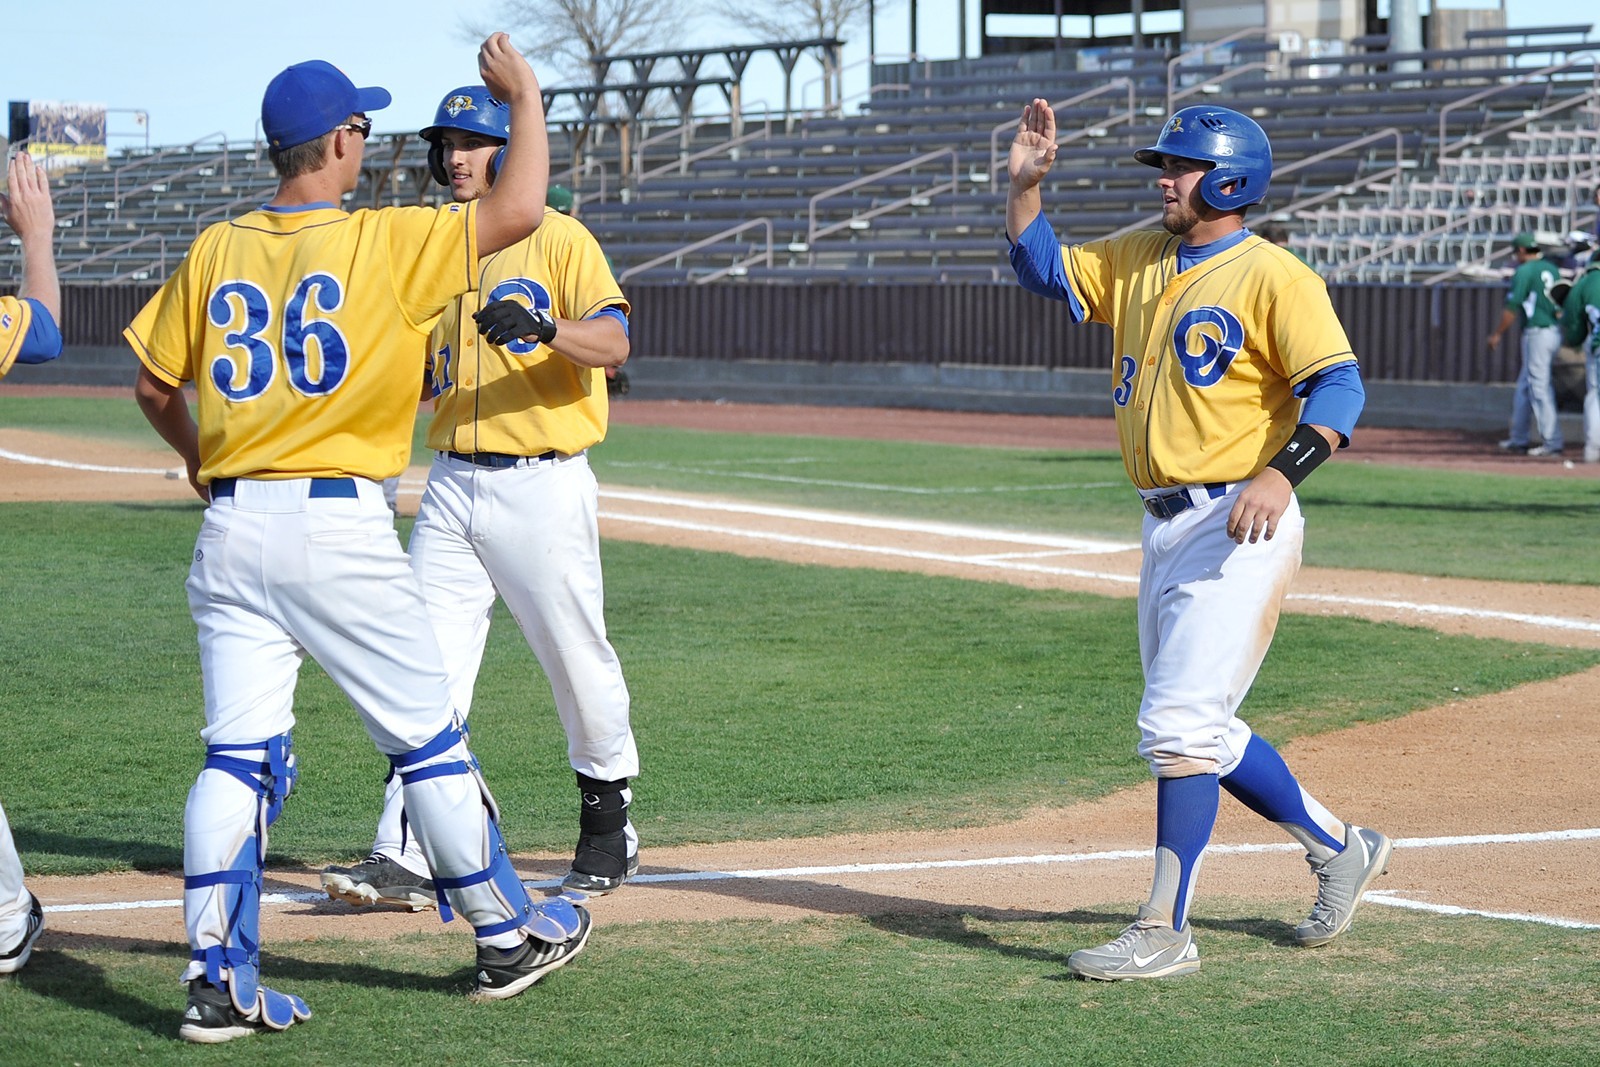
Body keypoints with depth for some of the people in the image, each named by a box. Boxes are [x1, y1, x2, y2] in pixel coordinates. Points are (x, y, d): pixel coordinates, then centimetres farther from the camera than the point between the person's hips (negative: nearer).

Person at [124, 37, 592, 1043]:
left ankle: (218, 979, -2)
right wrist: (526, 96, 4)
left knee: (238, 752, 4)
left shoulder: (214, 252, 7)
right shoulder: (384, 241, -7)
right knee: (430, 737, 8)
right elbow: (520, 210, -11)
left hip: (231, 529, 4)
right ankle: (510, 938, 20)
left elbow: (155, 388, 15)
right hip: (339, 526, -4)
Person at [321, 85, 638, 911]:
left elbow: (613, 342, -18)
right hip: (452, 485, 6)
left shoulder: (558, 239, -4)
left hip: (543, 485, -5)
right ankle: (405, 858, -6)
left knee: (578, 662, 3)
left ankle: (608, 824, 24)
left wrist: (544, 327, -37)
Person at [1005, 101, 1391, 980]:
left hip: (1239, 528, -9)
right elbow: (1043, 270, 22)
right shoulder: (1138, 258, 14)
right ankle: (1340, 849, 33)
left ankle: (1165, 931, -9)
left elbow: (1339, 387, -18)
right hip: (1166, 531, 9)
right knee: (1201, 731, 15)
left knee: (1181, 723, -14)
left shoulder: (1272, 276, -11)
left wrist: (1280, 472, -32)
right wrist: (1025, 181, 7)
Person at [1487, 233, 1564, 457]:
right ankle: (1519, 439, 23)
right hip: (1555, 332, 9)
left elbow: (1512, 308, -13)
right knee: (1525, 386, 17)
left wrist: (1497, 334, -4)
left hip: (1537, 333, -9)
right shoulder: (1552, 269, 13)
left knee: (1540, 388, -7)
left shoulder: (1524, 271, -11)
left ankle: (1552, 443, -10)